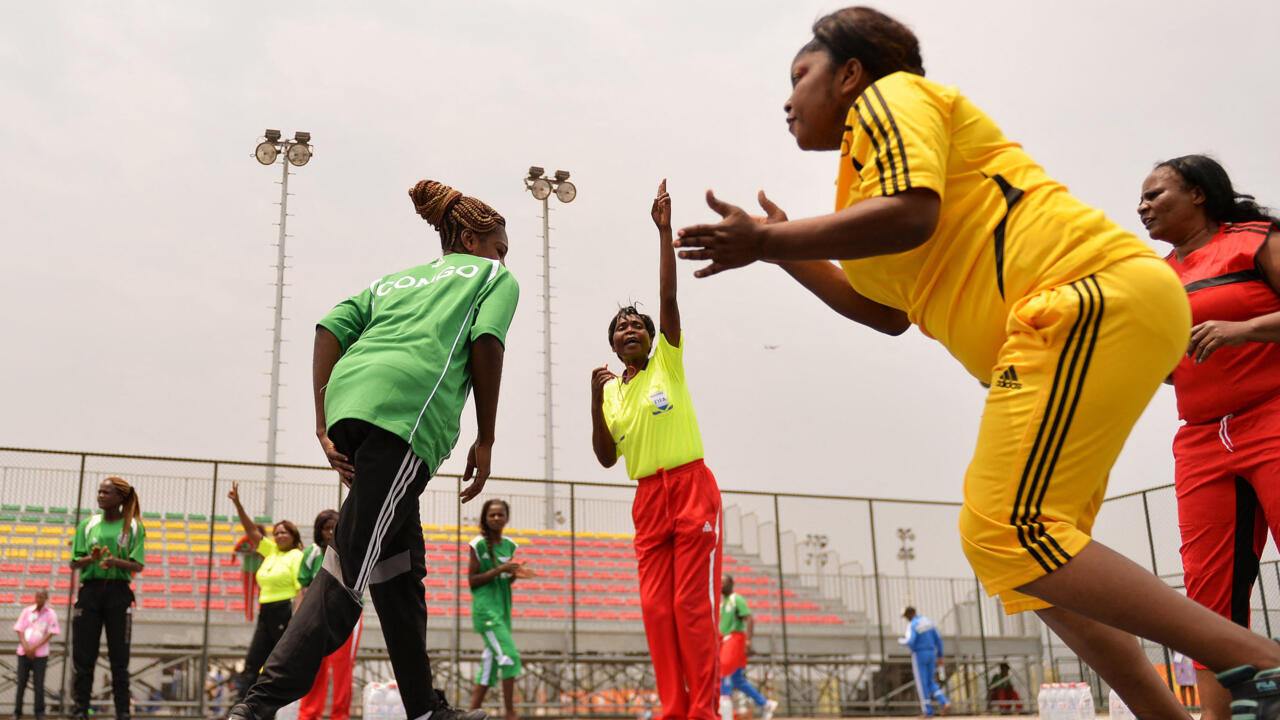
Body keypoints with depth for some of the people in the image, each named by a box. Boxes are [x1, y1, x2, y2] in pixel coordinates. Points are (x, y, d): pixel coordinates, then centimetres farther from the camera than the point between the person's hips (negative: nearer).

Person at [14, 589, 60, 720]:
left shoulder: (51, 614, 3)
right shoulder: (26, 611, 9)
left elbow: (50, 634, -3)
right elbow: (20, 631, 6)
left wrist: (34, 648, -11)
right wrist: (26, 648, -9)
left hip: (40, 654, -2)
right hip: (23, 653, 2)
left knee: (38, 685, -5)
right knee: (21, 683, 2)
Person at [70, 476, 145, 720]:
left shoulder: (133, 527, 5)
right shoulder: (87, 525, 11)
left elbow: (138, 565, -2)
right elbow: (74, 563, 8)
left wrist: (116, 562, -22)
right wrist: (91, 558, -13)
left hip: (119, 592, -2)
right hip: (90, 589, 2)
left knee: (119, 658, 0)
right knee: (83, 656, -1)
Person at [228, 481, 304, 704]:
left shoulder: (297, 556, -5)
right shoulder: (271, 551, 17)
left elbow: (302, 589, -13)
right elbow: (252, 530, 16)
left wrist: (295, 621, -21)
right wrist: (238, 504, 8)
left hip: (286, 612, -8)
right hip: (266, 613, 8)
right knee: (252, 662, 4)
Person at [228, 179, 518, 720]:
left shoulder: (392, 280, 36)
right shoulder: (494, 277, 23)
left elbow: (331, 328, 18)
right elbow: (486, 340, 2)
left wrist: (324, 423, 11)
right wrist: (484, 441, 5)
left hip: (346, 400, 7)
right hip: (407, 410, -7)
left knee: (399, 560, 14)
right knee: (352, 560, -12)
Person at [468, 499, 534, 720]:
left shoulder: (509, 546, 11)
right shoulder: (478, 544, -7)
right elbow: (472, 580, -9)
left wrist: (515, 574, -3)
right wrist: (499, 570, -18)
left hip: (503, 609, 7)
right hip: (485, 609, -7)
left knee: (491, 662, 9)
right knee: (509, 655, -15)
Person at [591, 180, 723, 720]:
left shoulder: (668, 362, 4)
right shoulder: (611, 391, 13)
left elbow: (668, 297, -8)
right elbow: (607, 458, 10)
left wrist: (664, 232, -13)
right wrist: (595, 401, -1)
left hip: (691, 486, -4)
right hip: (648, 499, 4)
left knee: (692, 603, -8)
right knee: (655, 606, 0)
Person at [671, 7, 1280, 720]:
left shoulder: (888, 93, 3)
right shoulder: (868, 158, 31)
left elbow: (910, 215, -16)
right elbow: (890, 312, 30)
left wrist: (767, 241, -7)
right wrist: (789, 252, 26)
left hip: (1095, 295, -10)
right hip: (1080, 318, 10)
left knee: (1007, 535, -18)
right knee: (1034, 552, 8)